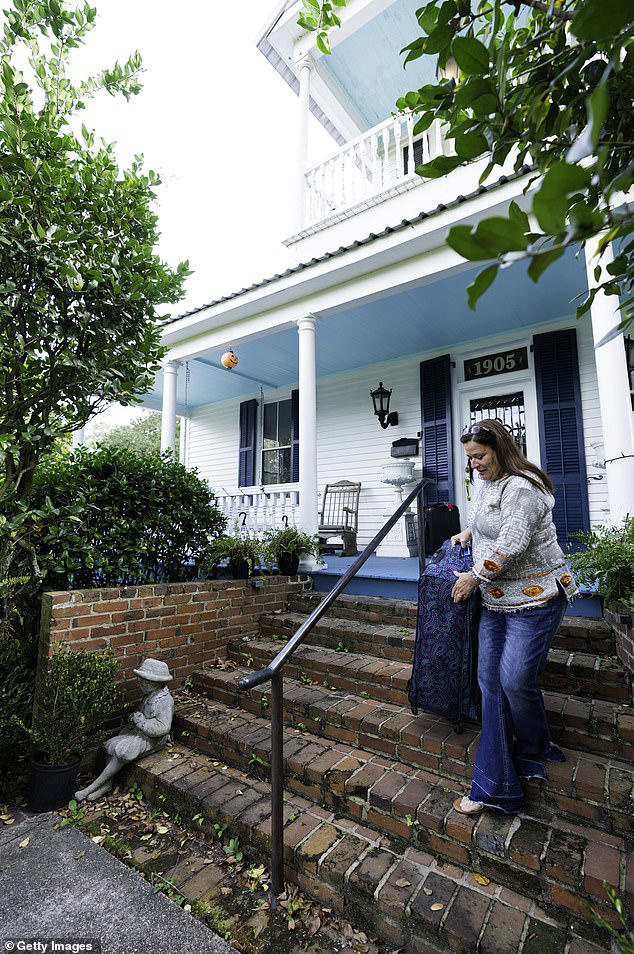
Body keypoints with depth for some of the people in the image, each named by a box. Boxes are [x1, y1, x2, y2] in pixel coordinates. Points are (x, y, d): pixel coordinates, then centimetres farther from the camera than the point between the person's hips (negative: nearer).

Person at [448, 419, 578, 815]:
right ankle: (496, 786, 15)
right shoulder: (488, 485, 12)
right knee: (491, 680, 5)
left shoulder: (520, 488, -18)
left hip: (535, 599, -9)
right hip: (497, 602, 9)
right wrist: (468, 532, 24)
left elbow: (511, 544, -26)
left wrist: (474, 577, -17)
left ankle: (536, 752, 29)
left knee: (516, 681, -6)